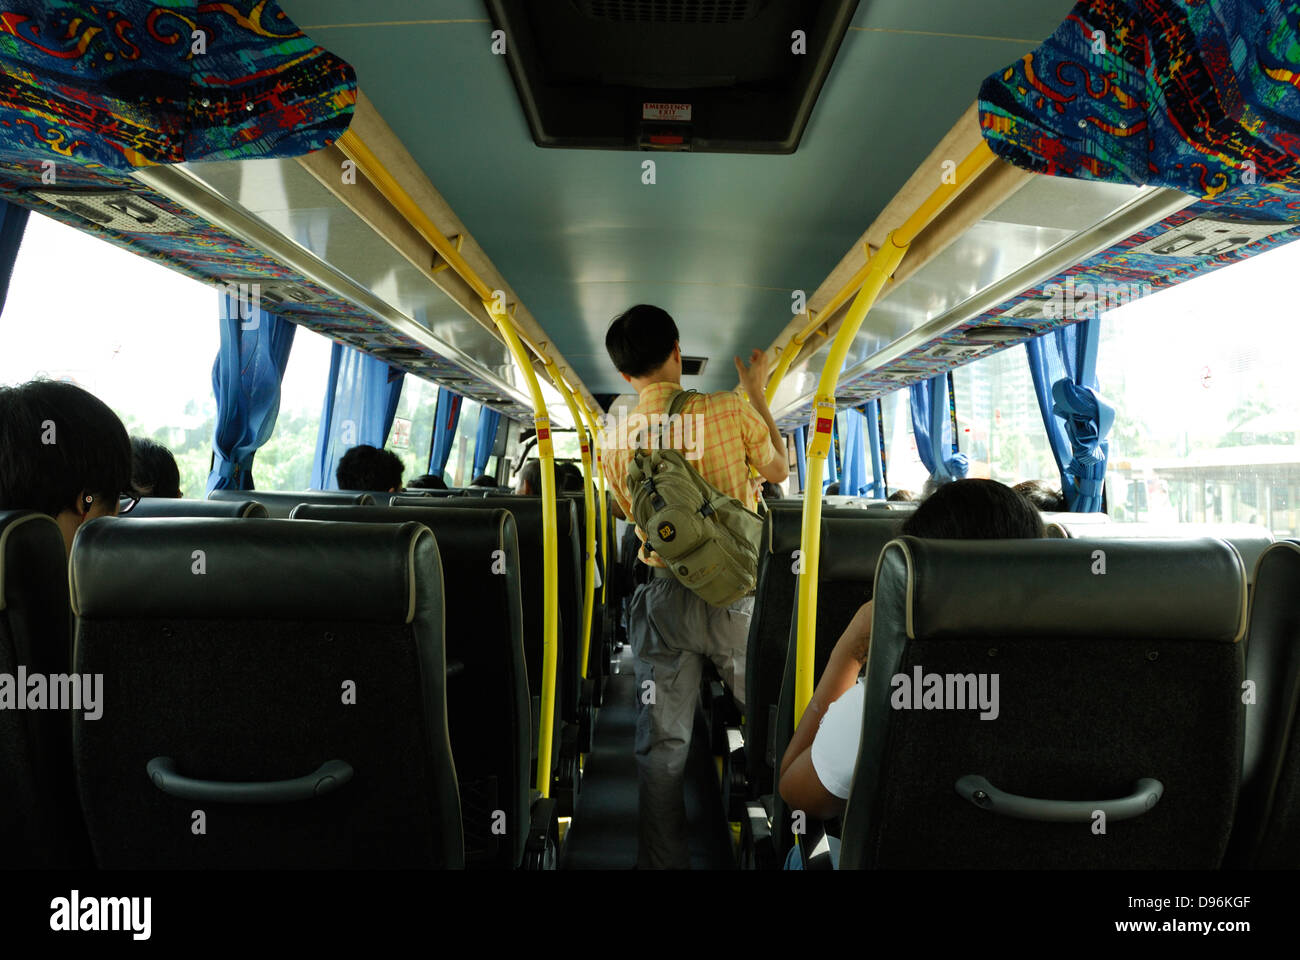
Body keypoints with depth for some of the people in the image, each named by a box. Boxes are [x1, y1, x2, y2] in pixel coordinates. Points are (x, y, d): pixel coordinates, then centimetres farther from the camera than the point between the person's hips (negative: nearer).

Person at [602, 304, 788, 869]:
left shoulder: (614, 440, 0)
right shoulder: (730, 410, -9)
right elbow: (778, 469, 9)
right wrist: (757, 394, 18)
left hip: (664, 598, 2)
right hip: (736, 595, -2)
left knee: (662, 745, 8)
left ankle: (664, 861, 16)